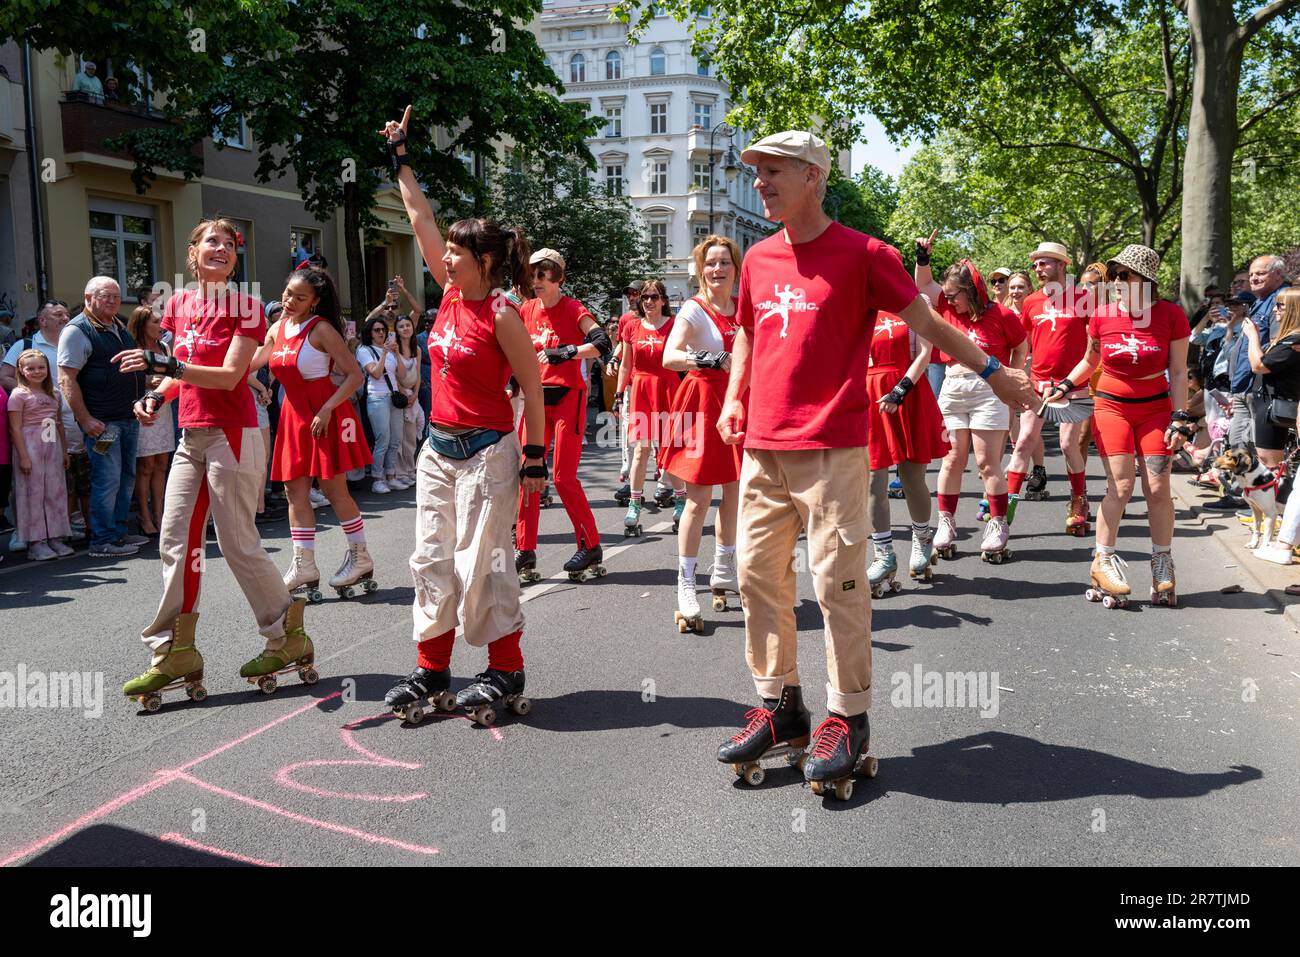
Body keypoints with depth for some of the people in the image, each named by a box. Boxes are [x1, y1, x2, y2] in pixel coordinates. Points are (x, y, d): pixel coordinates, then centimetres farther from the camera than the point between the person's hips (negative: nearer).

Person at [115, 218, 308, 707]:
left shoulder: (246, 306, -7)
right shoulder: (178, 303, 12)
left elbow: (229, 375, -17)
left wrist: (163, 364, -23)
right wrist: (157, 395, 1)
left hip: (232, 436, -7)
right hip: (191, 436, 7)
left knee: (238, 544, -3)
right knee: (176, 542, 4)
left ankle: (289, 638, 12)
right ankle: (174, 655, 10)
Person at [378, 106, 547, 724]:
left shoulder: (501, 314, -12)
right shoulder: (451, 294, 7)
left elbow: (532, 387, -10)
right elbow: (421, 220, 13)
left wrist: (534, 456, -11)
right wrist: (400, 161, 16)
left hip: (487, 452, -8)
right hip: (439, 447, 8)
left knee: (479, 564, -4)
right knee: (432, 560, 9)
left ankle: (505, 673, 10)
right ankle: (432, 672, 19)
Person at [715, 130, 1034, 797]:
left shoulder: (861, 254, -3)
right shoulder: (757, 259, 14)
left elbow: (927, 324, 1)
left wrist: (992, 372, -2)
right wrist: (733, 398, 12)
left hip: (832, 449, -6)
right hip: (762, 448, 6)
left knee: (837, 580, -4)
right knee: (757, 574, 8)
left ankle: (846, 719, 9)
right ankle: (779, 706, 21)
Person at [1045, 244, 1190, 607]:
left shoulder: (1171, 315, -9)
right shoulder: (1102, 315, -6)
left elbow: (1178, 372, -5)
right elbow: (1090, 359, 13)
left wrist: (1180, 419, -10)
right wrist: (1066, 385, -1)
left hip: (1156, 408, 0)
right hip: (1112, 406, 0)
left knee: (1158, 488, -2)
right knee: (1120, 486, -9)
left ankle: (1163, 567, 12)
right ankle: (1103, 561, 2)